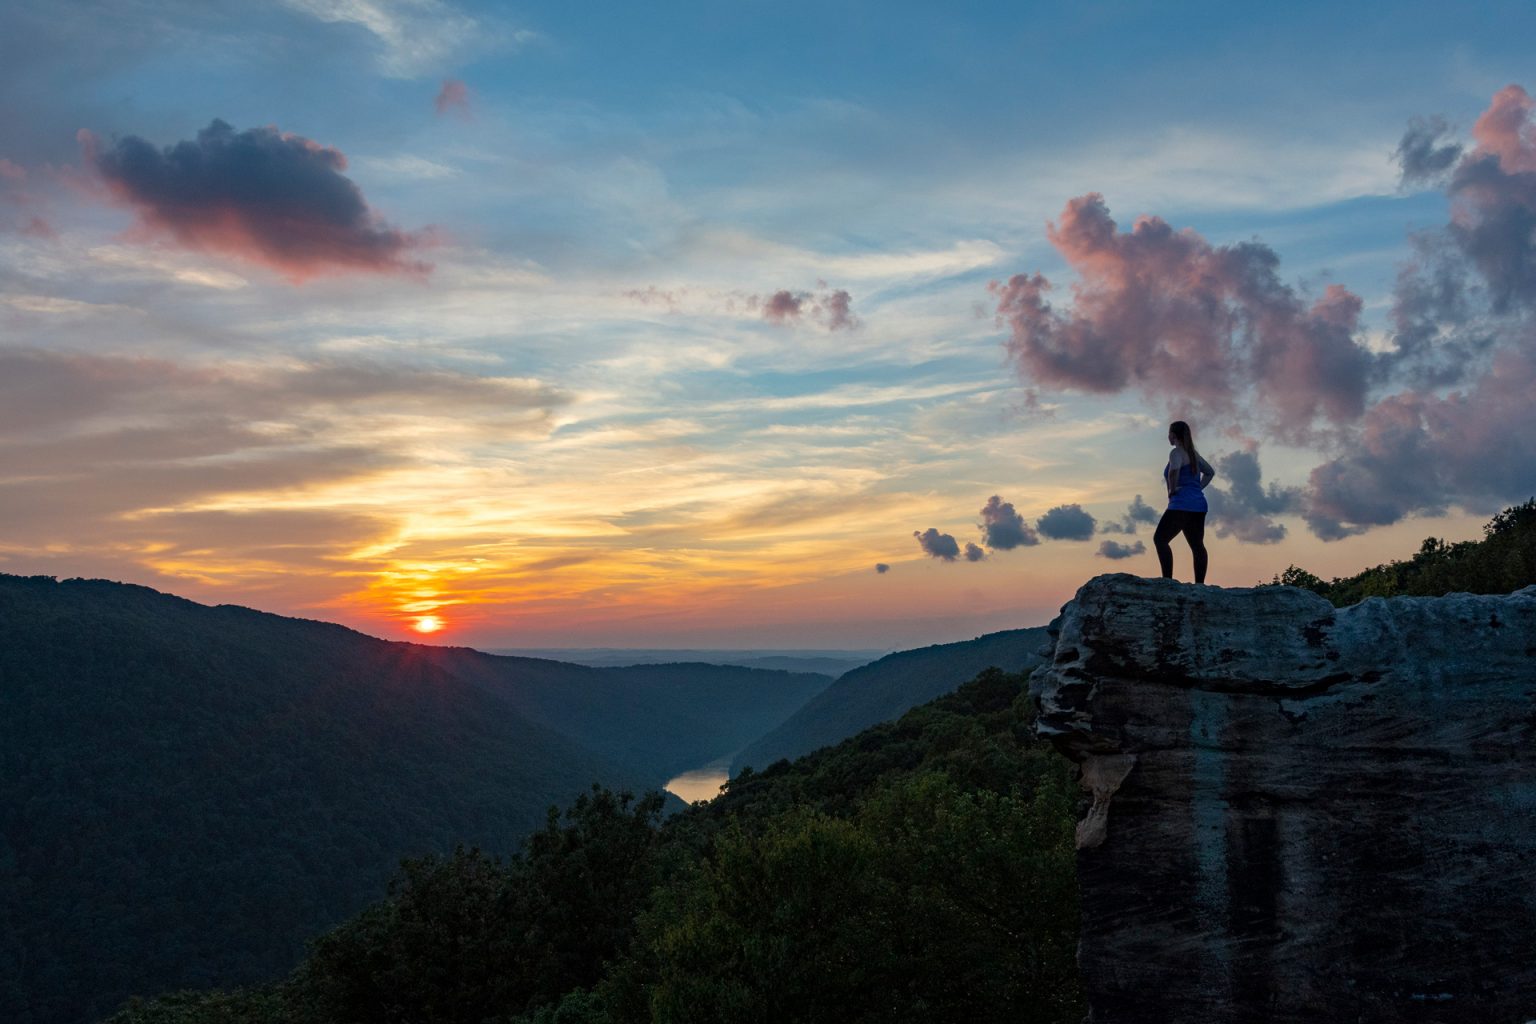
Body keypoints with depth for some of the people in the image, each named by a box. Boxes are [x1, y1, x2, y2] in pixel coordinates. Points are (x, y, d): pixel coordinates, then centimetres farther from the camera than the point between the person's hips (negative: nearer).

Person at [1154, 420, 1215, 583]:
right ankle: (1200, 583, 5)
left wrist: (1172, 489, -15)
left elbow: (1174, 470, -29)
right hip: (1199, 504, 9)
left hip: (1182, 504, -9)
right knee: (1197, 545, 7)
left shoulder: (1176, 453, -7)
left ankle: (1168, 579, -20)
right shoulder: (1193, 453, 19)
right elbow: (1210, 472, 31)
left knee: (1160, 539, -11)